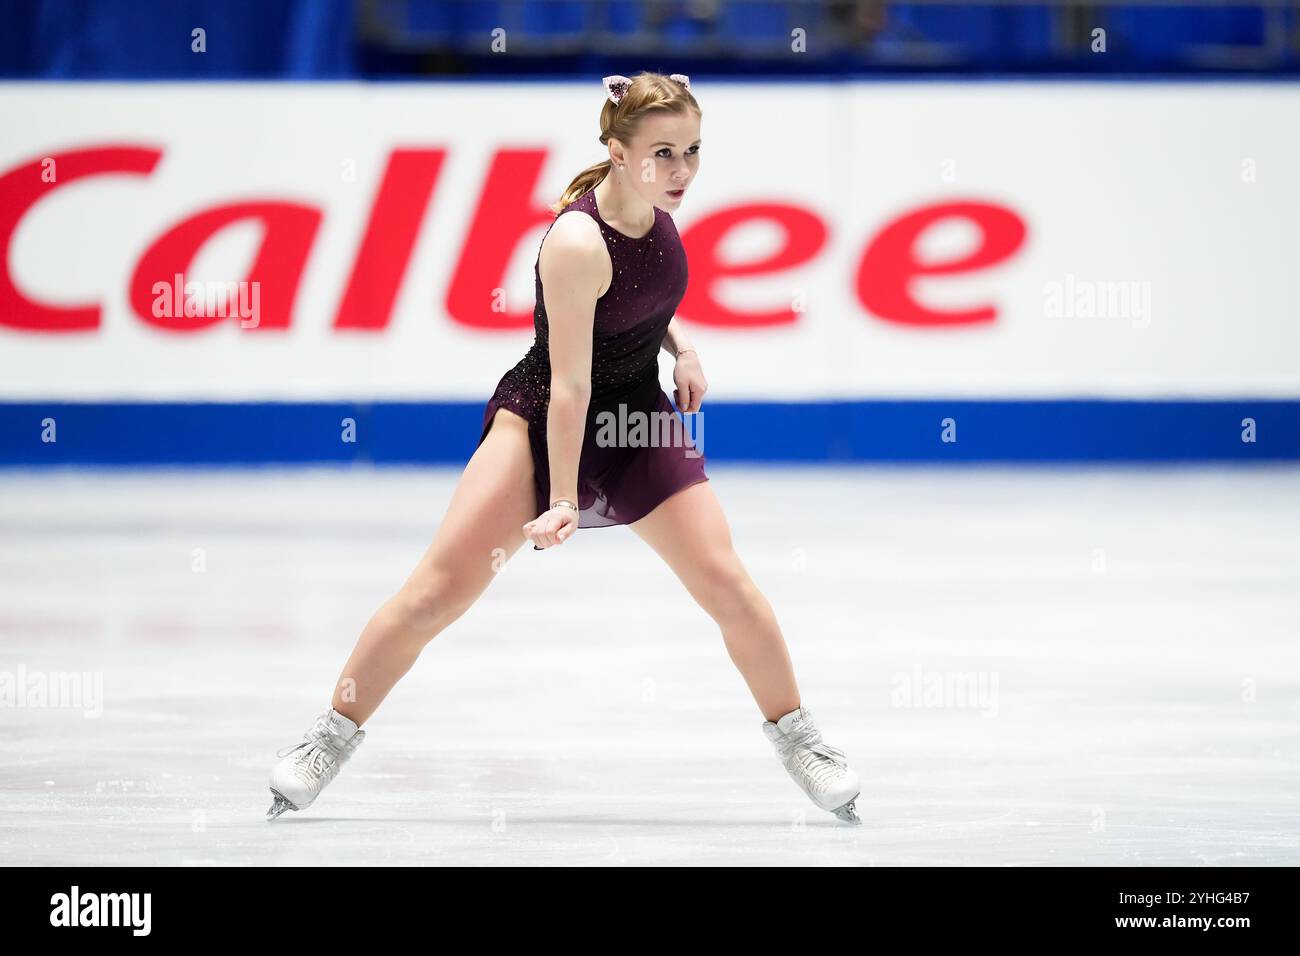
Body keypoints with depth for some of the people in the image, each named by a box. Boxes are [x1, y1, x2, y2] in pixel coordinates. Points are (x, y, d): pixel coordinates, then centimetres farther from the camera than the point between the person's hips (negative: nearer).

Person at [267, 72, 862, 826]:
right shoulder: (578, 244, -28)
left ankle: (796, 736, 14)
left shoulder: (656, 209, -6)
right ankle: (333, 739, 5)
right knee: (439, 590, -10)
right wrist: (563, 500, -27)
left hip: (641, 422, 6)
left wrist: (682, 347, 0)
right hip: (541, 421, -6)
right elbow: (570, 384, -27)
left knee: (726, 580, -5)